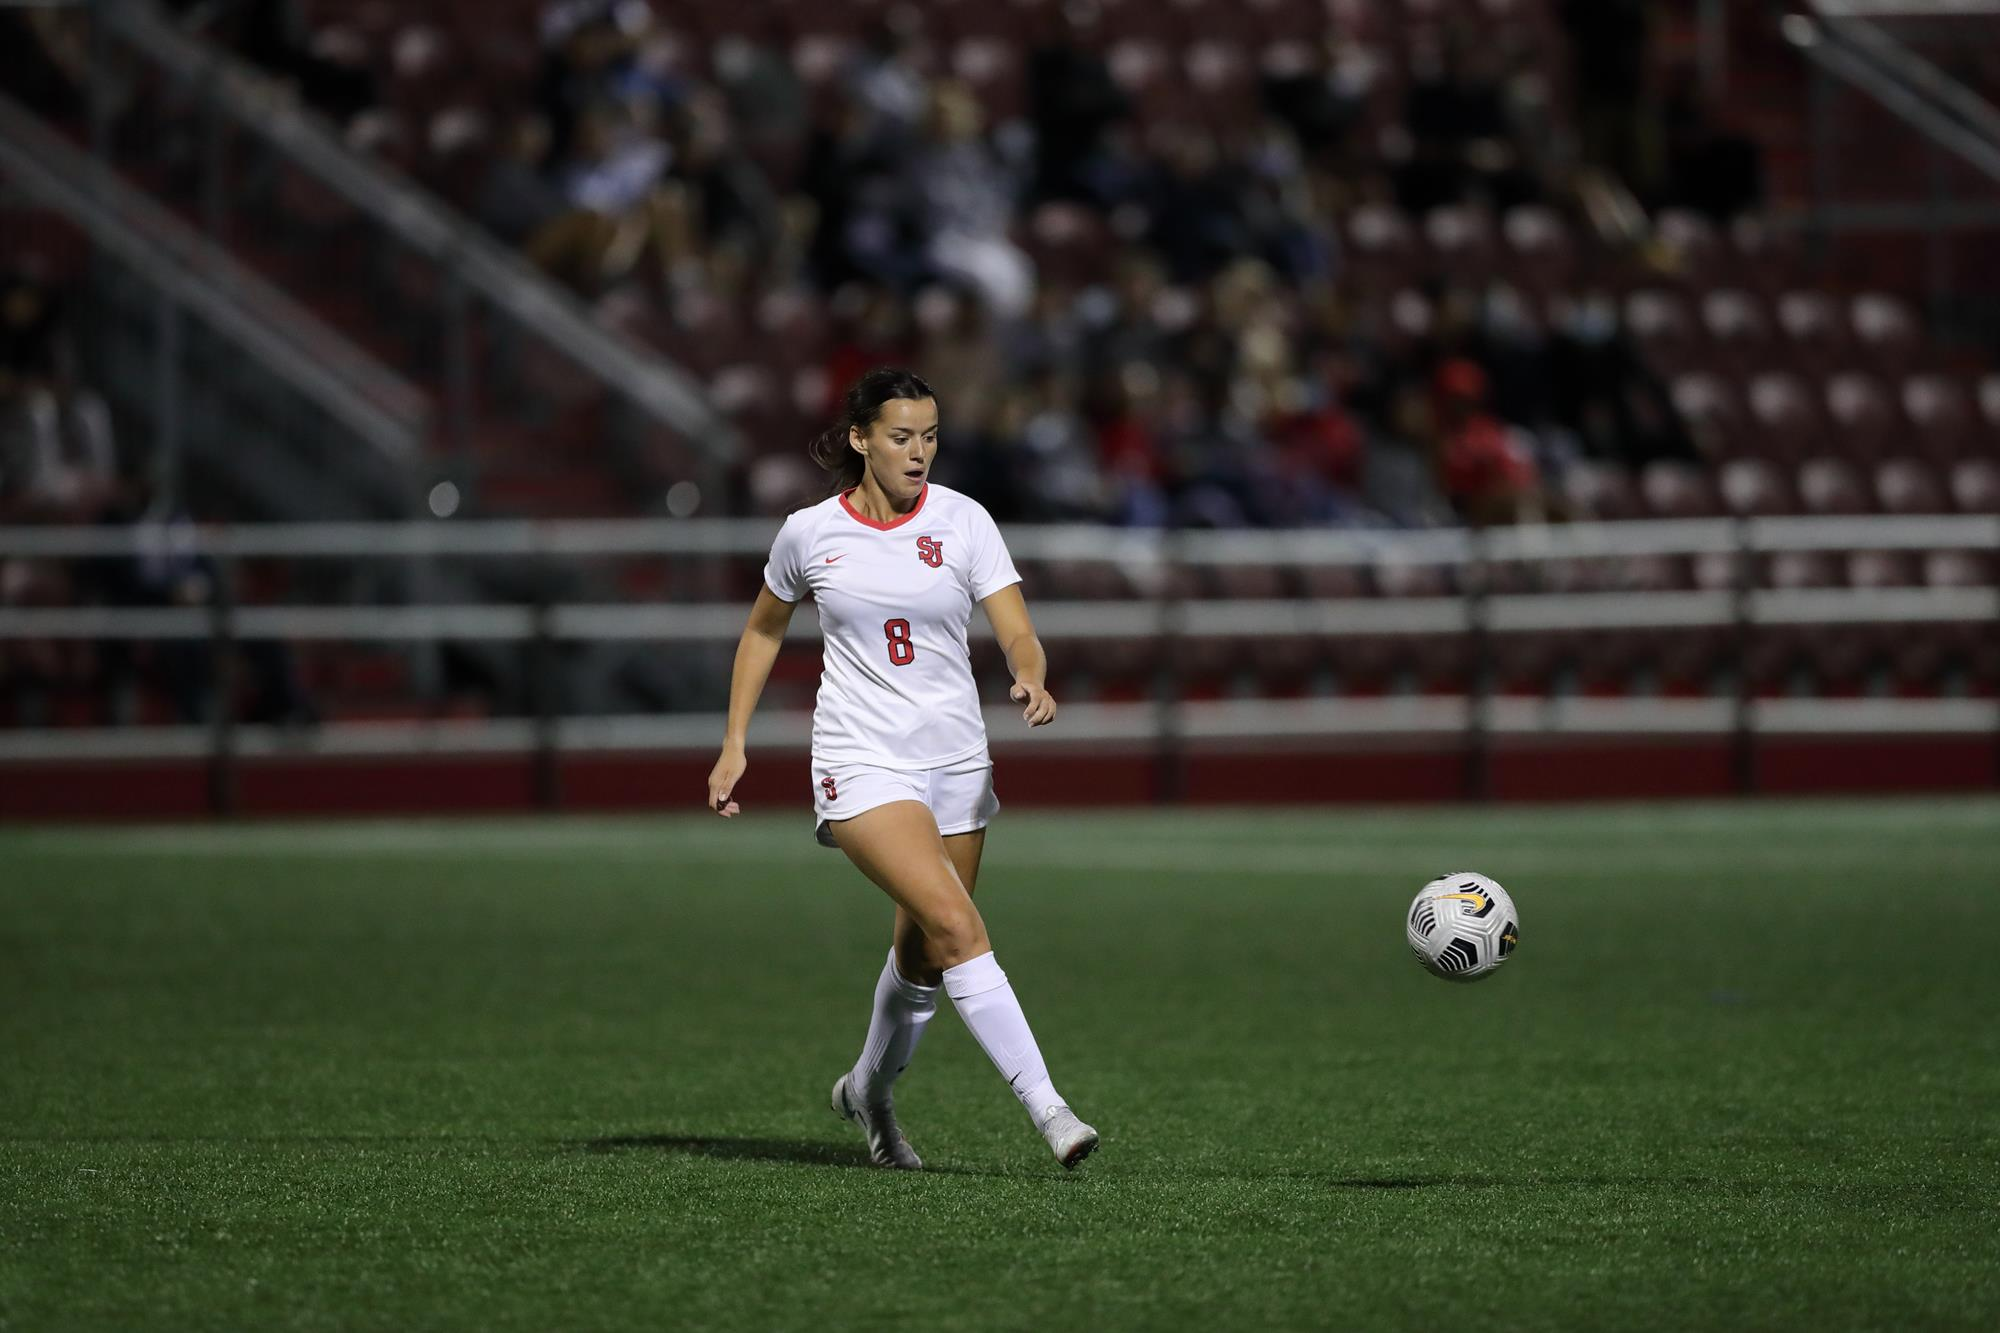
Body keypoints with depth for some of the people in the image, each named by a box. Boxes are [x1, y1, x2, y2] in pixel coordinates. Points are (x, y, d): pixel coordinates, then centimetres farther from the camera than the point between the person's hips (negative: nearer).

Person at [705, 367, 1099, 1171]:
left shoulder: (962, 521, -2)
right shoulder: (809, 532, -1)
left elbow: (1017, 632, -10)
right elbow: (764, 629, 16)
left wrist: (1032, 681, -32)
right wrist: (734, 744, 12)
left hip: (955, 761, 3)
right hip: (861, 764, -3)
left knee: (923, 953, 10)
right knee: (957, 924, -20)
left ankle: (869, 1091, 40)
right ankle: (1046, 1110, -25)